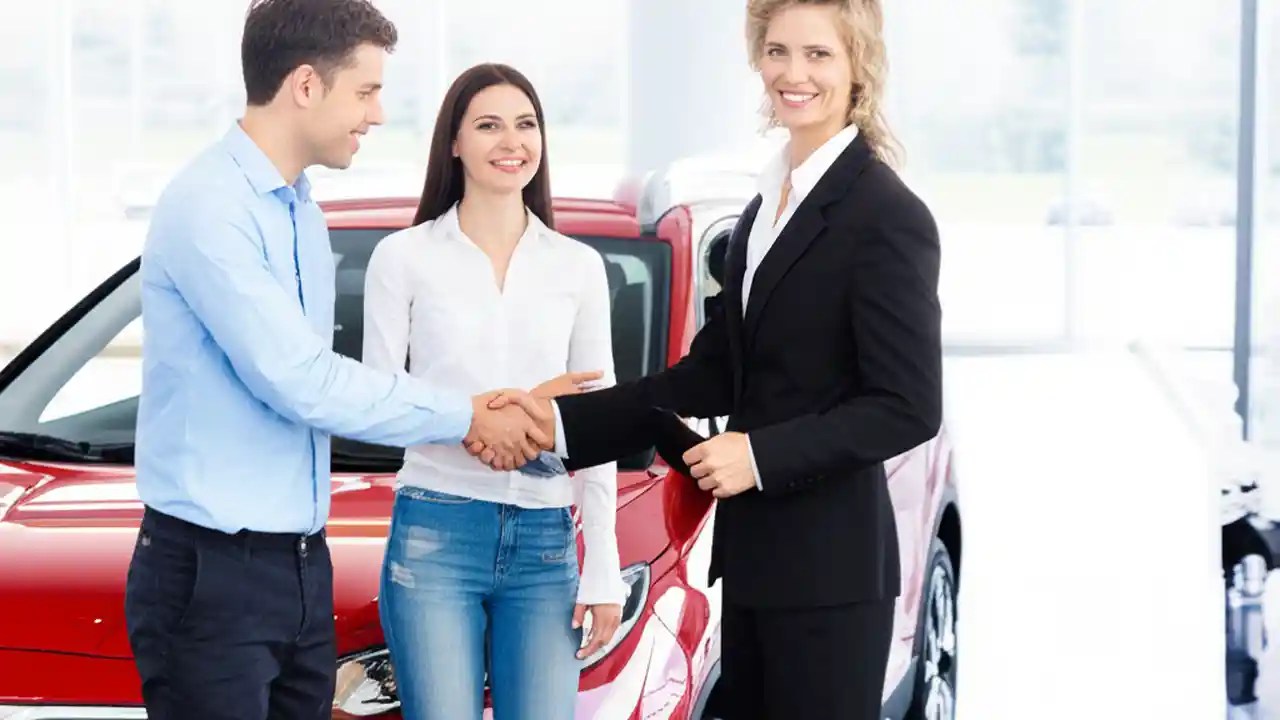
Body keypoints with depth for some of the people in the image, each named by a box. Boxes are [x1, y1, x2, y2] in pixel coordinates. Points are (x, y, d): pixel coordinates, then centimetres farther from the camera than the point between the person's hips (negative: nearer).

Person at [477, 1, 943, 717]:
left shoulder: (887, 214, -12)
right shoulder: (767, 207, 14)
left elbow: (910, 408, -15)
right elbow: (714, 371, 13)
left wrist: (762, 455, -21)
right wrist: (560, 423, 5)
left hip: (829, 569, -8)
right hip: (754, 553, 8)